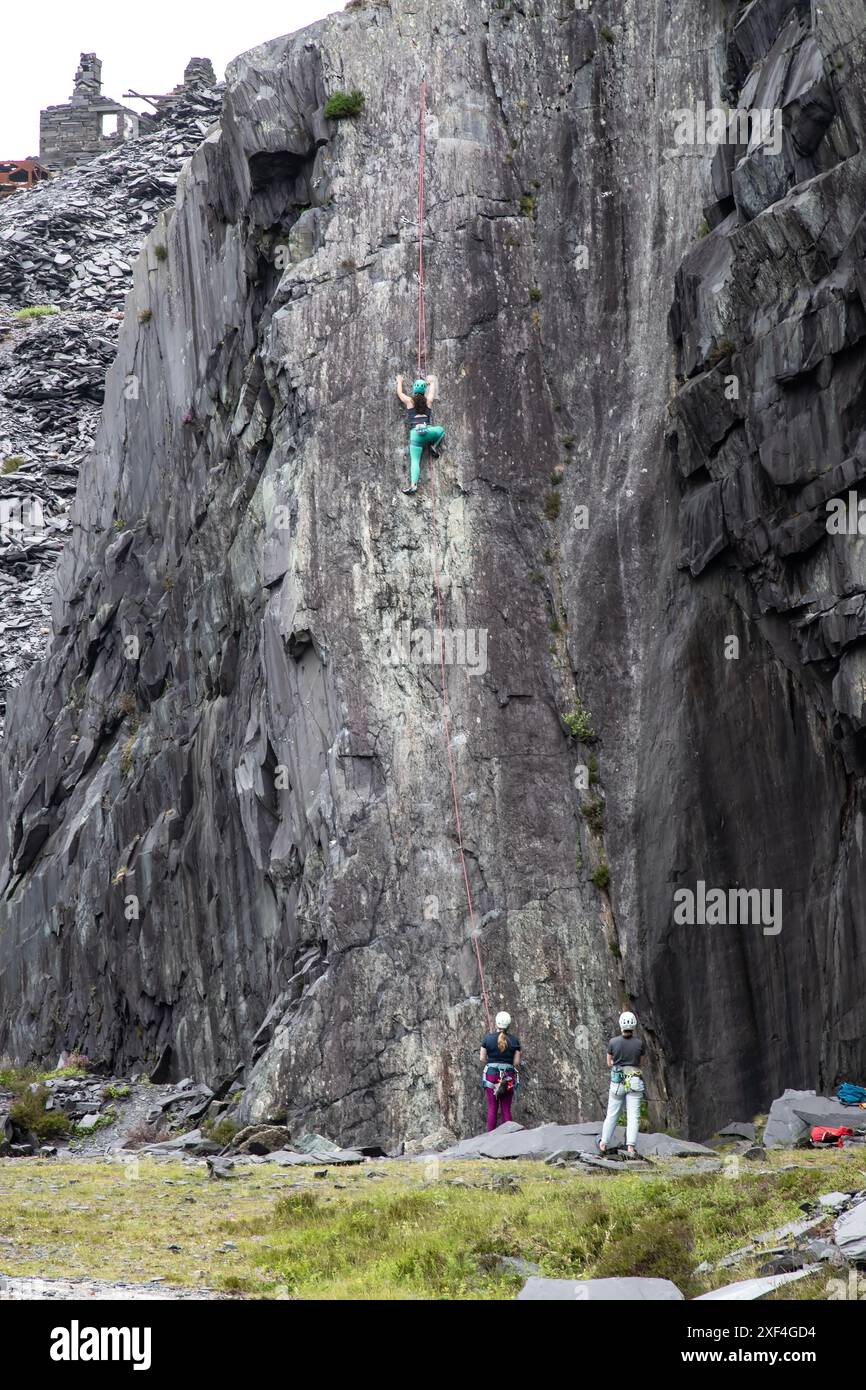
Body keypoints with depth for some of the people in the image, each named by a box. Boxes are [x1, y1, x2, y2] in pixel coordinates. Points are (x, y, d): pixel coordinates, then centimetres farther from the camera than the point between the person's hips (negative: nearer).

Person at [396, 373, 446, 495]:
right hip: (428, 430, 1)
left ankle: (413, 484, -24)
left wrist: (400, 382, 46)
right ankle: (435, 446, 11)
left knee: (414, 461, -6)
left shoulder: (409, 401, 9)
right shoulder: (428, 401, 13)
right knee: (440, 430, 33)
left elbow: (399, 393, 27)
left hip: (415, 433, -1)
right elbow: (432, 391, 34)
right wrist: (432, 381, 55)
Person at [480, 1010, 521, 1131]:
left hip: (491, 1074, 0)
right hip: (509, 1076, 0)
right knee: (506, 1109, 4)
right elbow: (516, 1062, 0)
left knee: (492, 1108, 2)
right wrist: (517, 1071, 20)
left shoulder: (488, 1038, -1)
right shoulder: (514, 1040, 0)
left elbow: (482, 1058, 1)